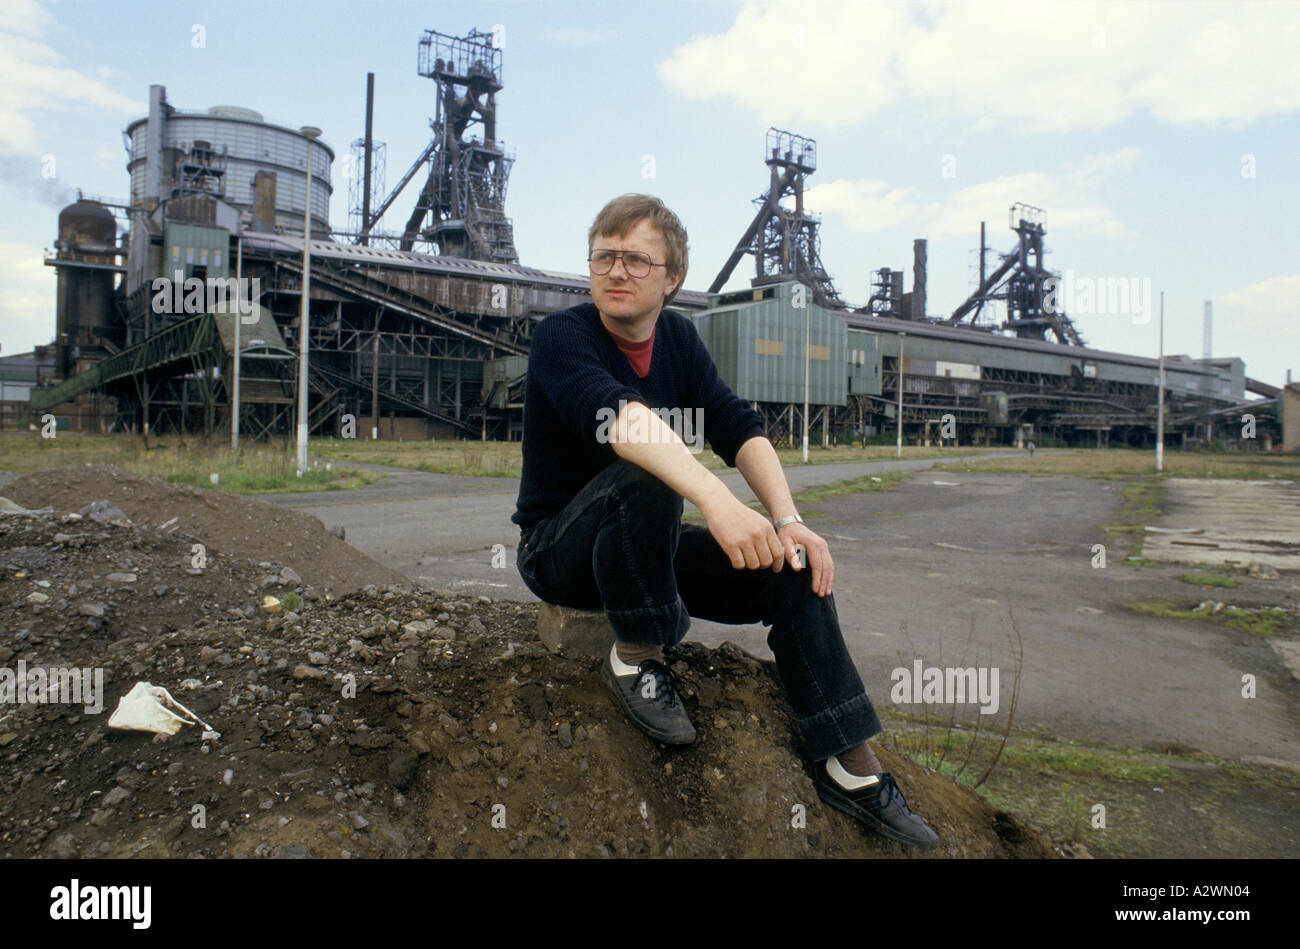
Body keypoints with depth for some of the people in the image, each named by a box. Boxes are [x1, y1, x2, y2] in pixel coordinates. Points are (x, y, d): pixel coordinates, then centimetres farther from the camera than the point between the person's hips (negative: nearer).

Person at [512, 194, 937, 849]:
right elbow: (616, 415, -37)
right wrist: (717, 501, -51)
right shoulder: (561, 336, -16)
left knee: (797, 567, -10)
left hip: (648, 548, 6)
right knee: (645, 480, -37)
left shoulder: (678, 337, 4)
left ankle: (850, 768, -4)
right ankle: (635, 659, -18)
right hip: (560, 550, -6)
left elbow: (739, 427, -6)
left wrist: (787, 520, -22)